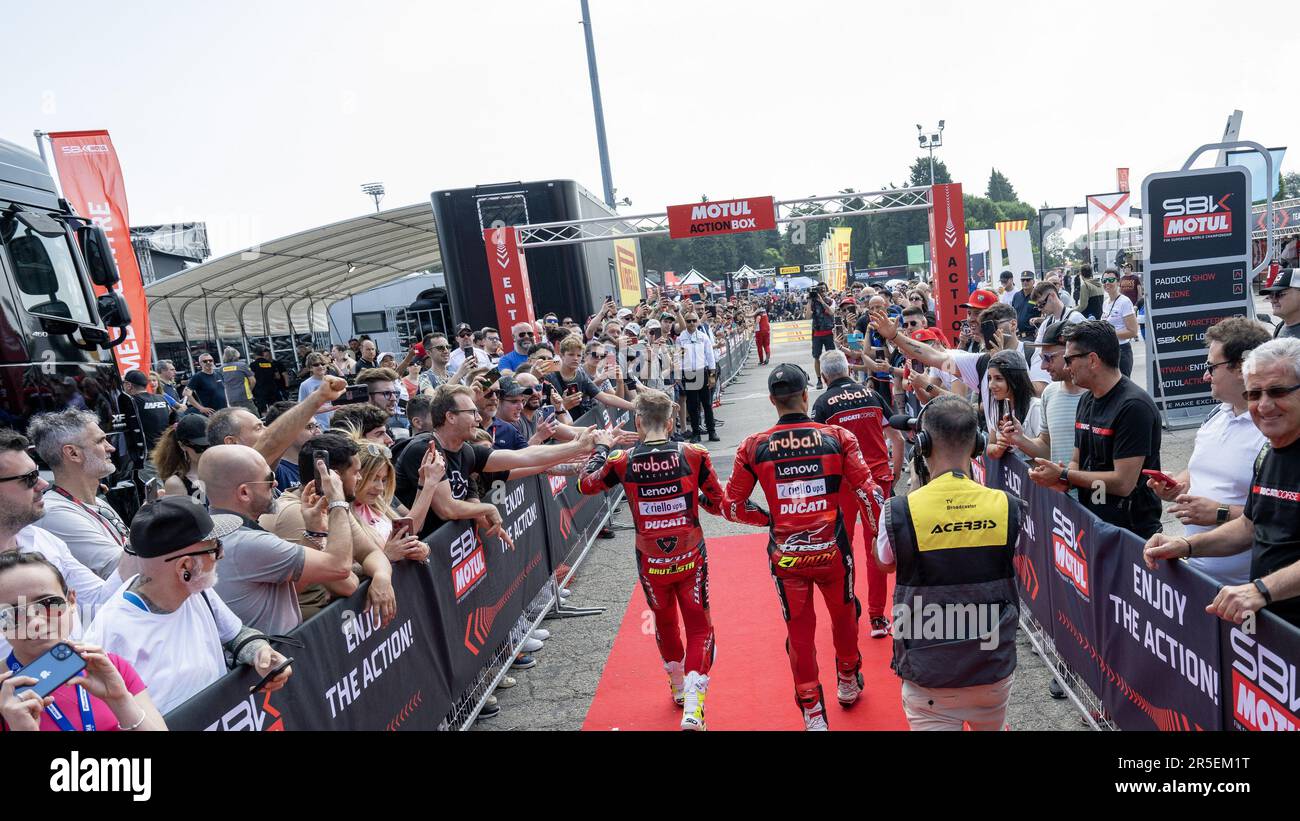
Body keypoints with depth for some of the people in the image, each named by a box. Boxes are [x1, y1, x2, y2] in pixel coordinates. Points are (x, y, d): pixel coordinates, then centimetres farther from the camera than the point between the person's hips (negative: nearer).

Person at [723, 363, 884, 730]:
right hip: (832, 549, 1)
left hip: (786, 555, -1)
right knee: (844, 614, 26)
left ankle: (813, 712, 24)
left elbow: (731, 508, -2)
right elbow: (869, 494, -9)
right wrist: (877, 541, 4)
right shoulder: (838, 437, -8)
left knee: (799, 630, 16)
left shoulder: (753, 447, -7)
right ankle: (848, 683, 48)